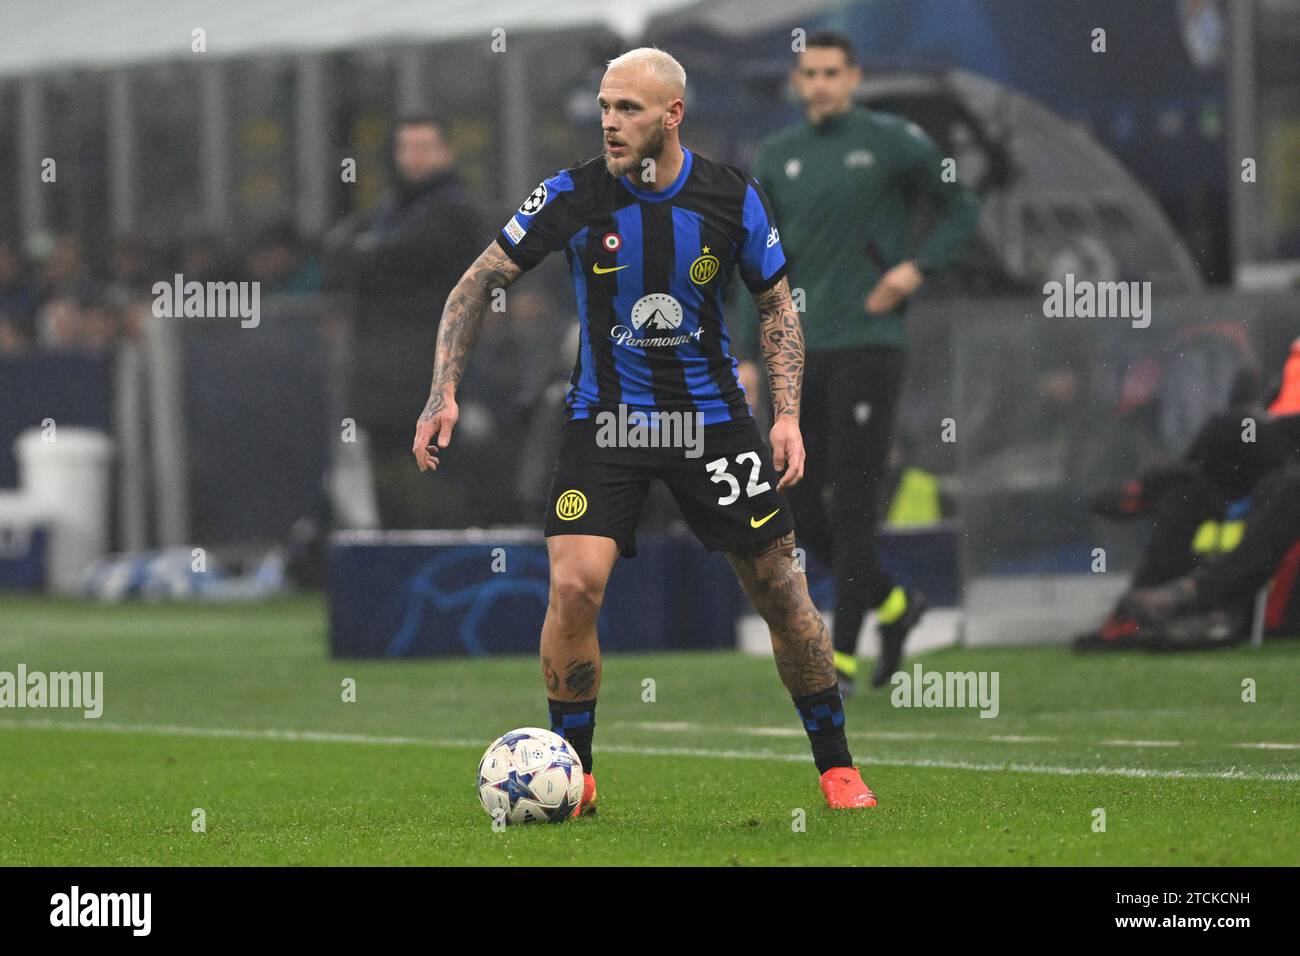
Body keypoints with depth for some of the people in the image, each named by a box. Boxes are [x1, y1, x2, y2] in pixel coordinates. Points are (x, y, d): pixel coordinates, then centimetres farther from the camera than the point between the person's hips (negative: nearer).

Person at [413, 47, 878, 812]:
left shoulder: (733, 197, -8)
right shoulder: (573, 195, -11)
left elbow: (778, 304, 5)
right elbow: (481, 282, -4)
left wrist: (788, 414, -6)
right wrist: (445, 393, -12)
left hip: (712, 413, 1)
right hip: (605, 418, -1)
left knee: (779, 587, 3)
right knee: (575, 586, -17)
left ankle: (836, 765, 20)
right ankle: (574, 775, 1)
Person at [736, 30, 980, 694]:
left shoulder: (892, 143, -1)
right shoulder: (776, 158, 11)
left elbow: (961, 209, 7)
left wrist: (917, 267, -10)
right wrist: (748, 356, 7)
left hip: (867, 344, -5)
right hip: (802, 351, 5)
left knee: (851, 503, -8)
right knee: (800, 503, 5)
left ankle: (842, 658, -4)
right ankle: (892, 602, 26)